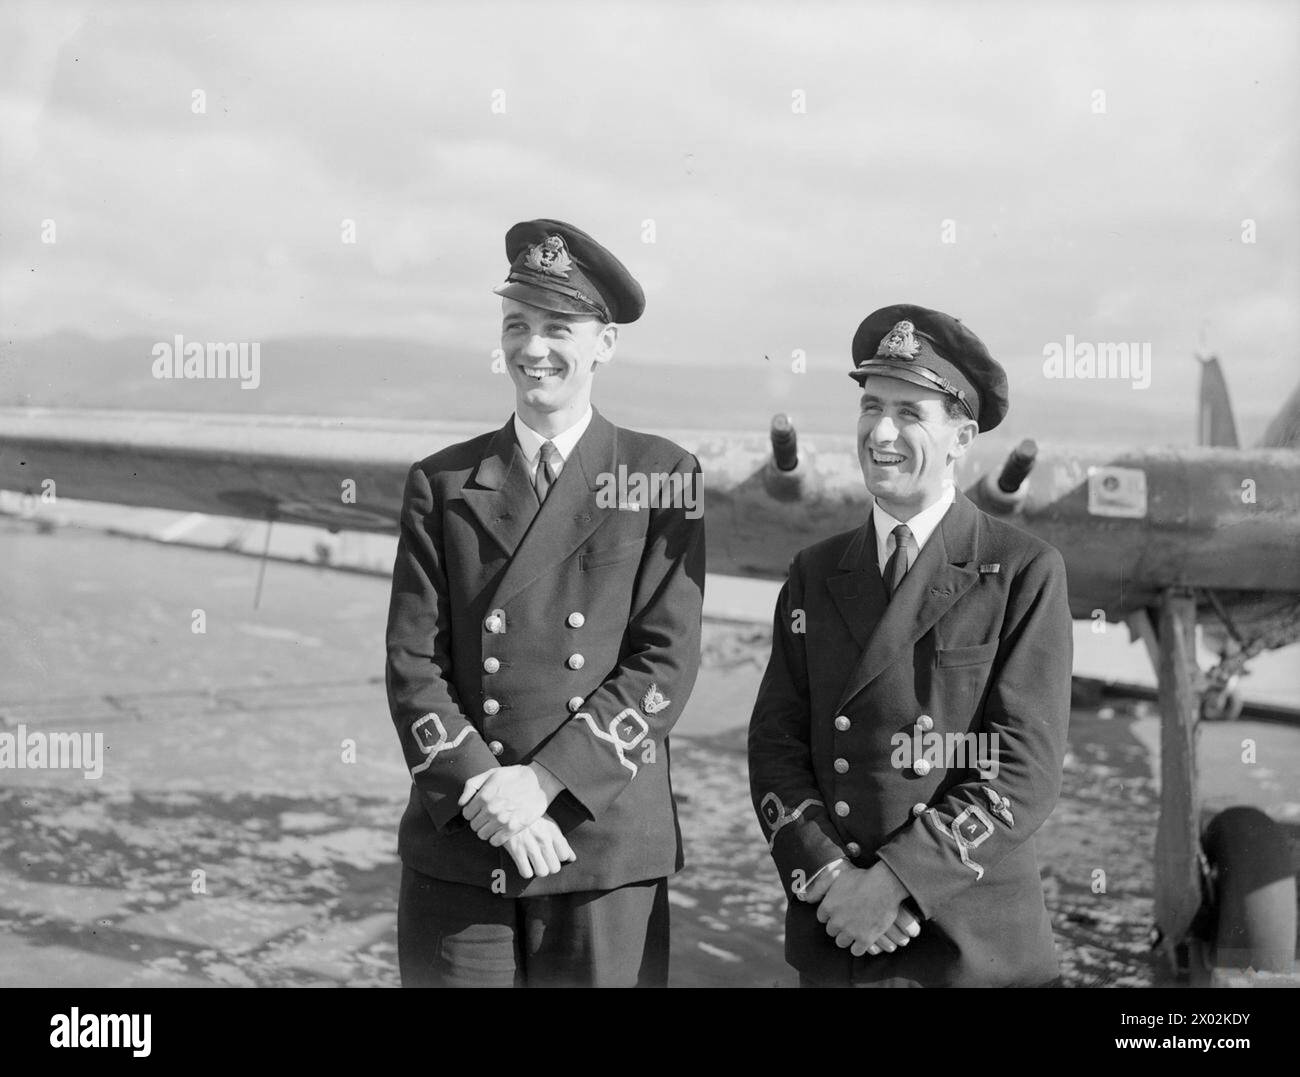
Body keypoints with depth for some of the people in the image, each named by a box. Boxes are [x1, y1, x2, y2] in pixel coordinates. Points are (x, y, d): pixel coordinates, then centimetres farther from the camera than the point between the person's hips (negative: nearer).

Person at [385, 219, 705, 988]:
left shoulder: (662, 478, 3)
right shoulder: (442, 484, 7)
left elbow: (667, 662, -4)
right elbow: (413, 663, 2)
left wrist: (543, 780, -13)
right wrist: (483, 791, -12)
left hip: (607, 849, -1)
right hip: (457, 851, 1)